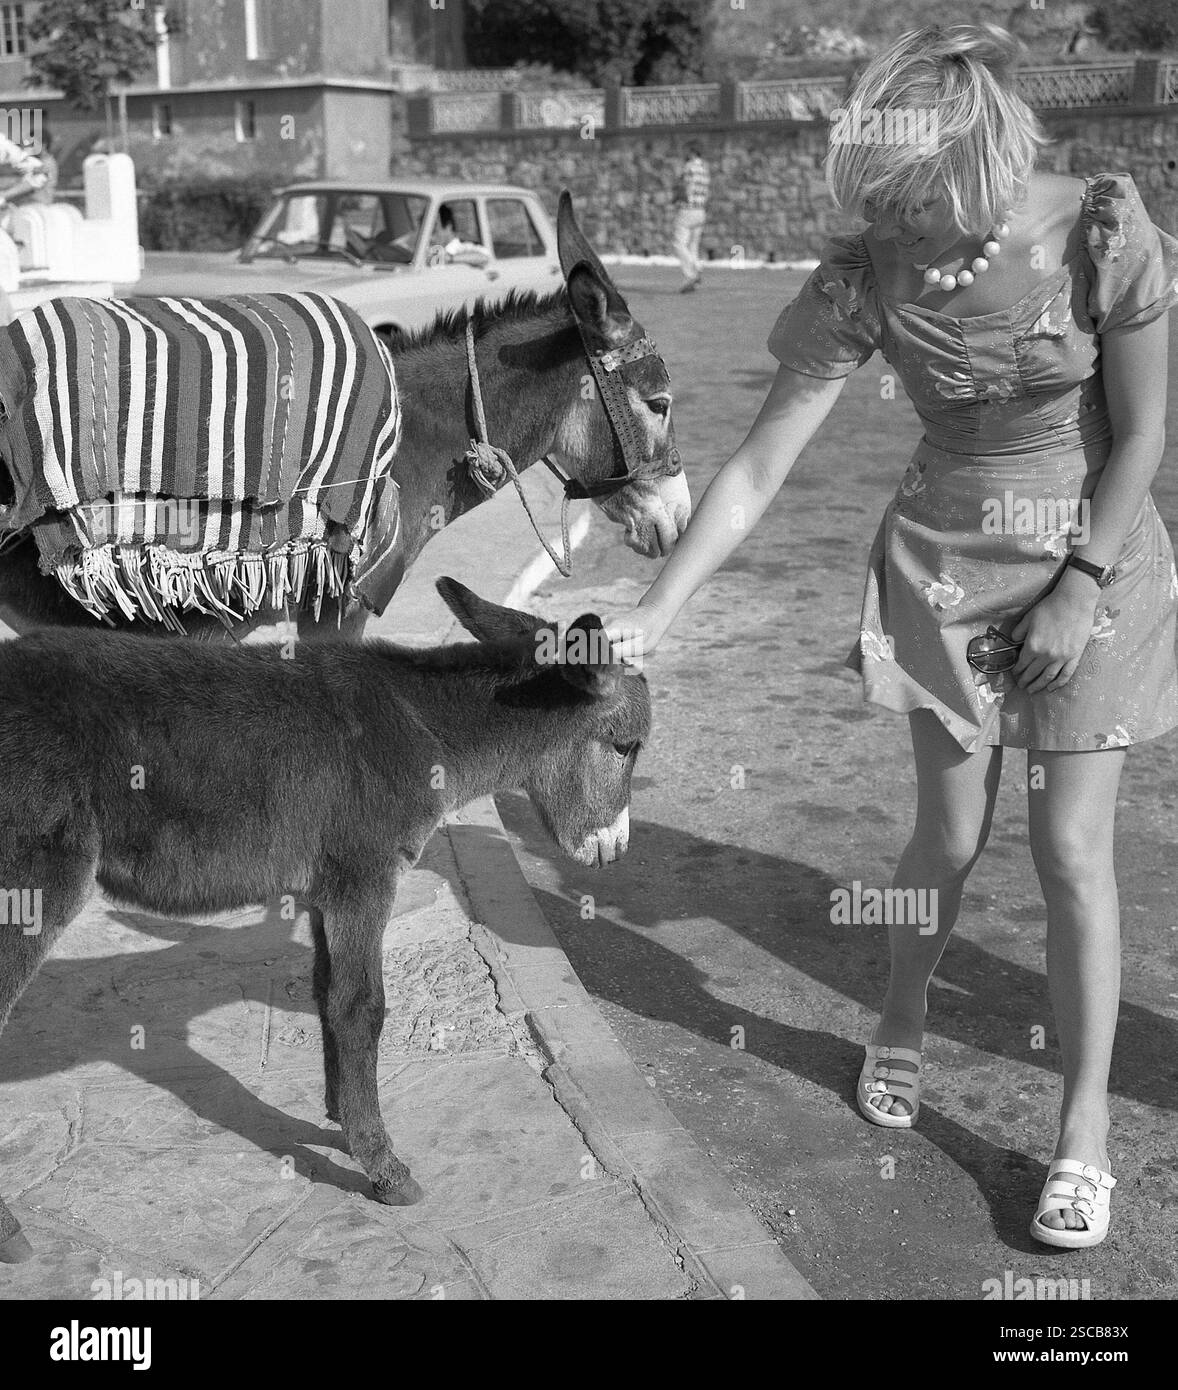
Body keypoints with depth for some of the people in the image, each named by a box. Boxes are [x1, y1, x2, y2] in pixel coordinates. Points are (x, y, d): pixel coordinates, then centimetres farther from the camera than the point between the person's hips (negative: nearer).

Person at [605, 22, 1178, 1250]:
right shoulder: (867, 277, -15)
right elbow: (759, 466, -14)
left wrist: (1079, 588, -11)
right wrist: (657, 608, -18)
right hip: (944, 568, 1)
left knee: (1071, 852, -2)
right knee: (950, 835, 7)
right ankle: (900, 1025, 36)